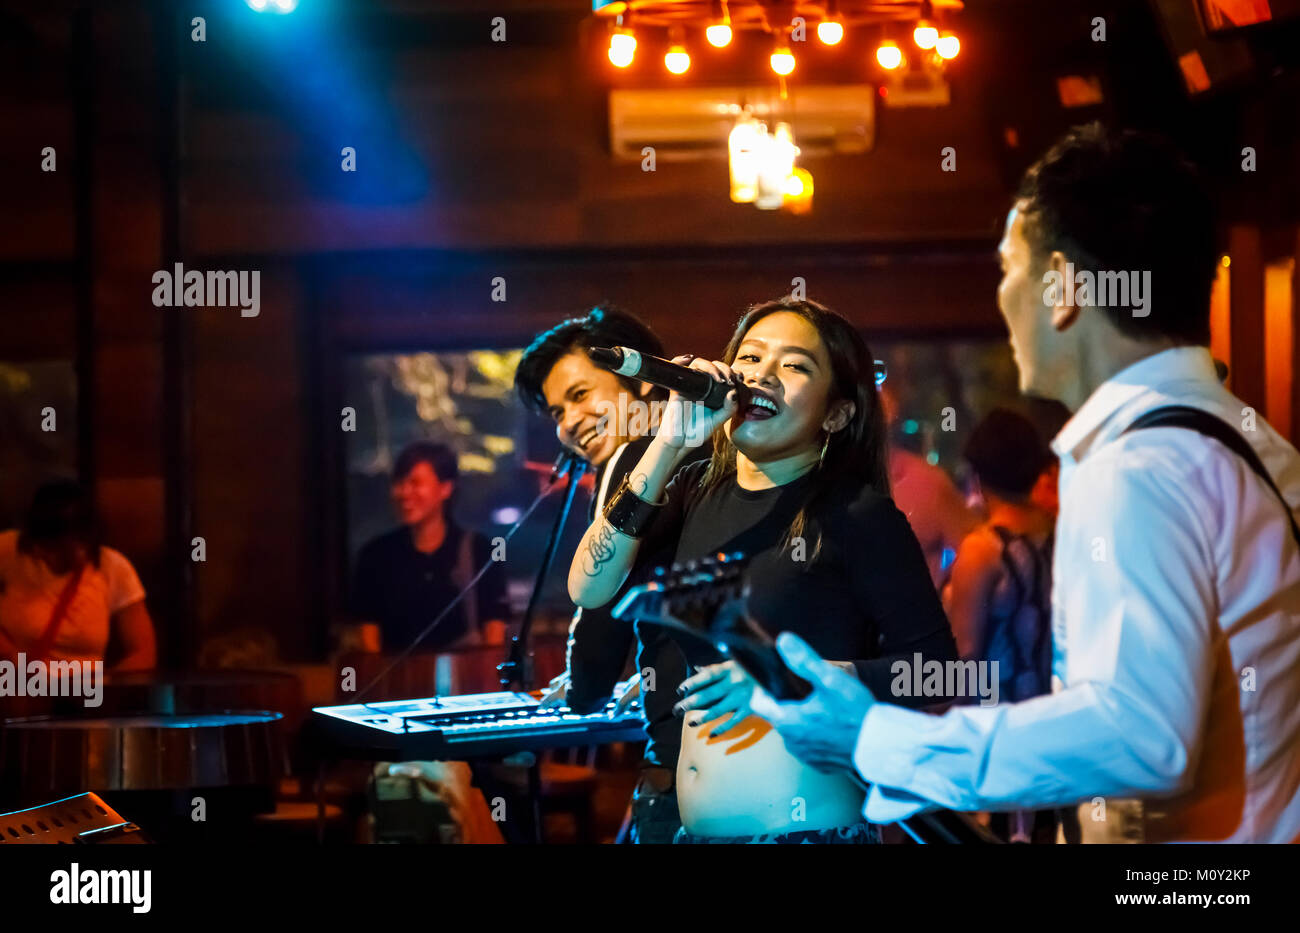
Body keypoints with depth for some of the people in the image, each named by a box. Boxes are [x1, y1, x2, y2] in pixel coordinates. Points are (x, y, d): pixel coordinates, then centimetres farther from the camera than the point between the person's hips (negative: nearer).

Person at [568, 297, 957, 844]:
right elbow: (589, 591, -6)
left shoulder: (856, 512, -7)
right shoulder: (694, 493, 7)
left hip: (810, 826, -5)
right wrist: (667, 447, -10)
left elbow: (934, 667, -10)